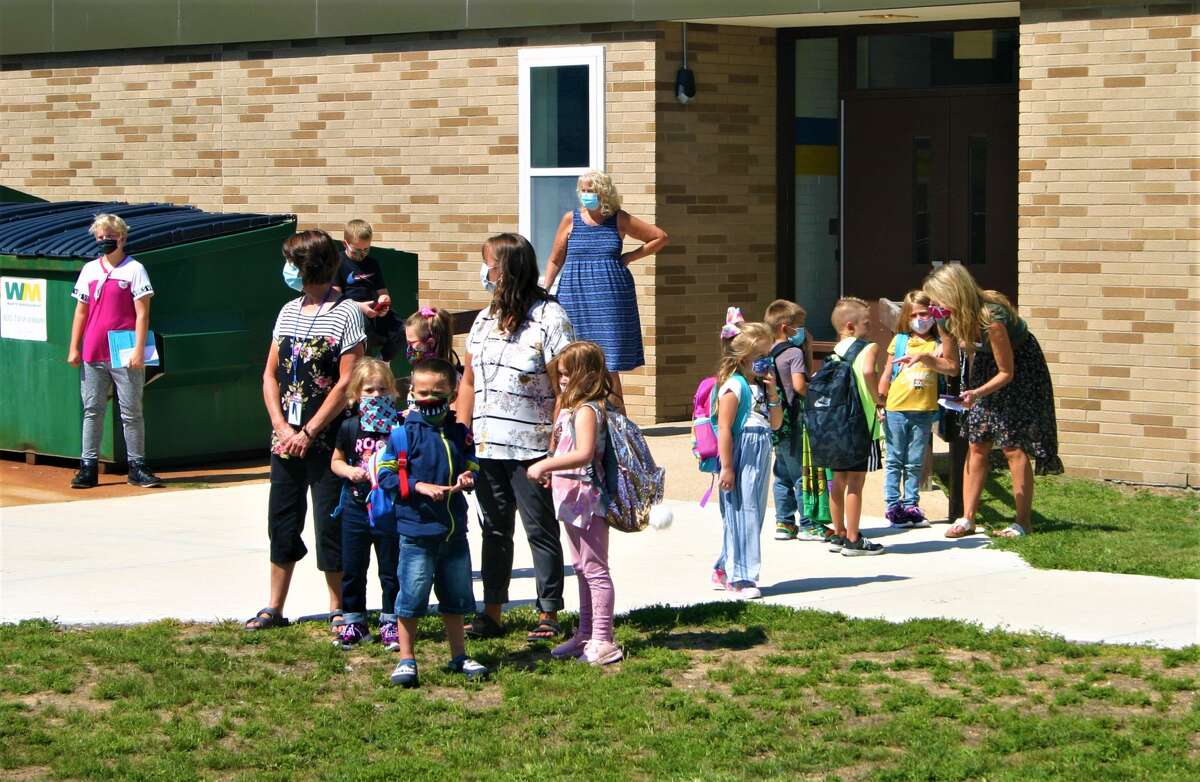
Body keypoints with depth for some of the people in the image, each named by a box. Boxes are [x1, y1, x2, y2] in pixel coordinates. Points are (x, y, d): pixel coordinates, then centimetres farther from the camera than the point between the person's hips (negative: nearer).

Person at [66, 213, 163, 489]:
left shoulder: (134, 269, -1)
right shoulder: (89, 270, 11)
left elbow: (142, 314, -5)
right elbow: (81, 311, 14)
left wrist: (138, 350, -12)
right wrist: (74, 348, 9)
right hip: (93, 354, 4)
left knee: (131, 412, 2)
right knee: (92, 410, 5)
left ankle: (137, 467, 7)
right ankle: (88, 467, 9)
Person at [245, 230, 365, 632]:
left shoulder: (346, 314, -7)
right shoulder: (289, 312, 12)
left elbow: (347, 383, -12)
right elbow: (270, 375, 11)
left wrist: (308, 432, -14)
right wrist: (281, 426, -4)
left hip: (326, 438, -6)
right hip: (286, 436, 6)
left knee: (330, 522, 0)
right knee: (282, 519, 9)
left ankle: (338, 608, 11)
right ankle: (274, 608, 18)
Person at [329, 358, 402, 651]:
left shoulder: (400, 427, -7)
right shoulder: (350, 427, 1)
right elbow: (336, 461, 11)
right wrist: (349, 471, -9)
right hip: (356, 508, 3)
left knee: (391, 571, 5)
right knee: (353, 570, 10)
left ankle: (390, 624, 16)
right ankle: (353, 622, 22)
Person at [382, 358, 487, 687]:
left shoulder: (460, 434, 6)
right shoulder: (405, 432, -8)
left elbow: (472, 466, 18)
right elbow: (386, 474, -9)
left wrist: (466, 479, -5)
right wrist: (420, 487, -19)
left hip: (454, 530, 5)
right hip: (417, 528, -5)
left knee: (455, 596, 15)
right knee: (411, 596, -2)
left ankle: (459, 656, 27)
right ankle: (406, 660, 9)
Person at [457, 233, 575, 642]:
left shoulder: (549, 318, -9)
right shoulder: (485, 319, 12)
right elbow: (468, 382, 15)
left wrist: (556, 445, -17)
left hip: (531, 449, -6)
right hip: (486, 447, 6)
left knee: (540, 529, 2)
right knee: (494, 530, 12)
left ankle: (549, 614, 8)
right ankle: (491, 613, 18)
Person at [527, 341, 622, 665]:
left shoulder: (586, 410, -18)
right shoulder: (570, 407, 15)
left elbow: (584, 454, -30)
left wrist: (546, 465, -28)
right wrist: (552, 472, 13)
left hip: (587, 497, -11)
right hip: (574, 498, 11)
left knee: (595, 568, -7)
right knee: (582, 568, 18)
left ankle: (603, 642, -5)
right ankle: (586, 634, 28)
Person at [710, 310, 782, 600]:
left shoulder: (761, 386, 13)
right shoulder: (734, 387, -13)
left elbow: (775, 424, 15)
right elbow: (724, 429, -17)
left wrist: (772, 394, 1)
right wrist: (726, 468, -19)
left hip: (759, 461, 9)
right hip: (740, 460, -9)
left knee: (753, 516, 14)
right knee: (741, 516, -6)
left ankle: (724, 571, 24)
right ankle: (739, 577, -1)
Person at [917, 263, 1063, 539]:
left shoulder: (991, 319, -35)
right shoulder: (947, 320, -15)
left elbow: (1007, 373, -26)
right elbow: (952, 365, -2)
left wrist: (977, 393, -39)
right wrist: (929, 362, -21)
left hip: (1020, 365, -6)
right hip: (986, 365, 6)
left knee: (1013, 446, -8)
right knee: (976, 444, 1)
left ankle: (1024, 521, 0)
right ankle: (967, 519, 4)